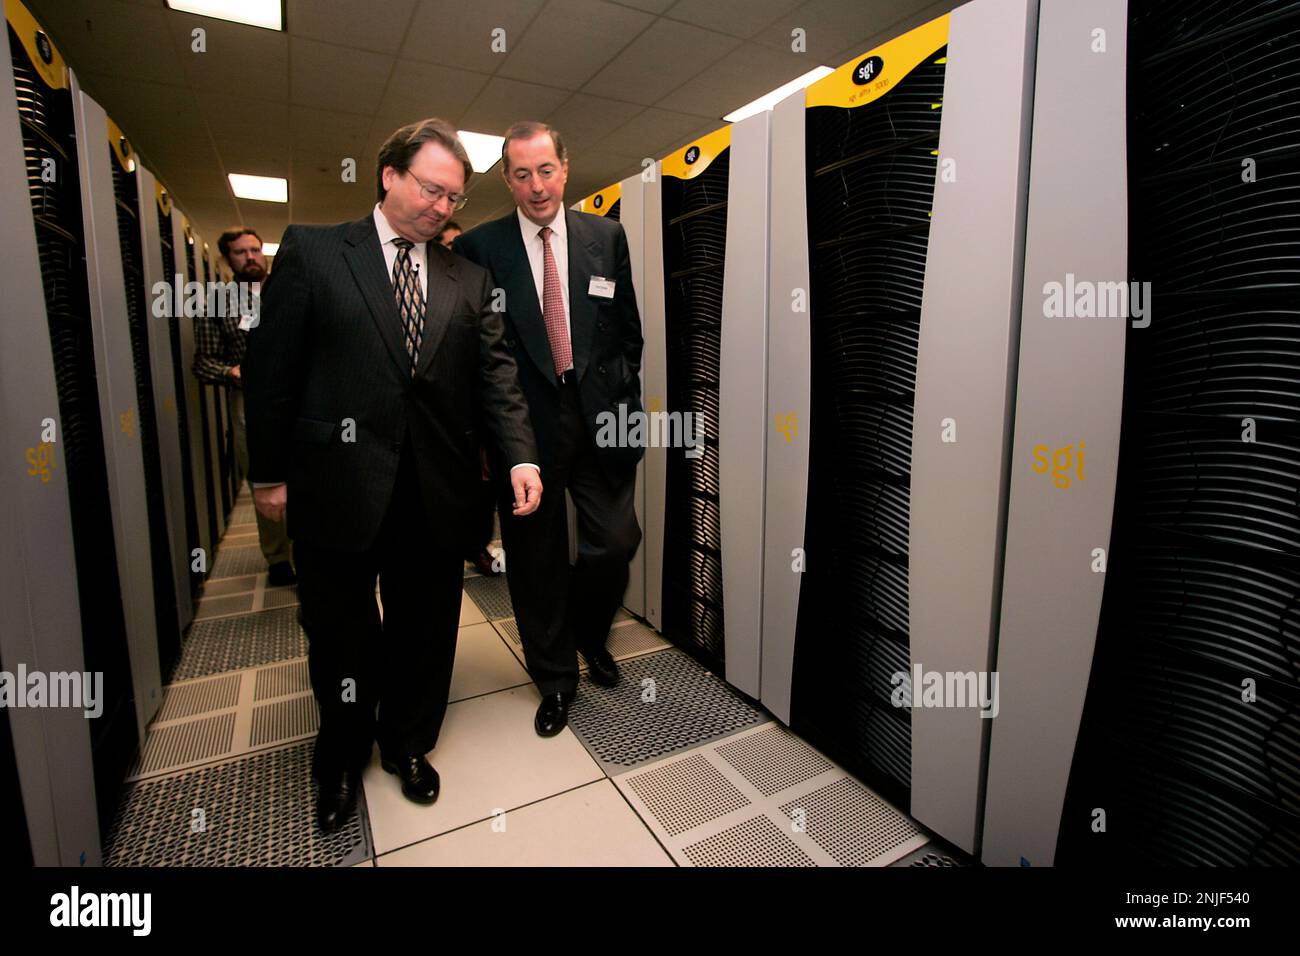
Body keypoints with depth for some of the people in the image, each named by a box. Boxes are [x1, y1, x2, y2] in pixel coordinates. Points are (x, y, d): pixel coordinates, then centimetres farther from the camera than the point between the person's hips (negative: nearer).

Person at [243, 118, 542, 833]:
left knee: (424, 627, 15)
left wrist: (521, 456, -11)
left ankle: (407, 743, 41)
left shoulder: (469, 279, 9)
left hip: (436, 492, 2)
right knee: (339, 632, 15)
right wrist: (269, 472, -2)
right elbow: (271, 367, -1)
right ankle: (342, 759, 41)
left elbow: (495, 373, 2)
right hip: (338, 484, -2)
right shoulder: (312, 251, 2)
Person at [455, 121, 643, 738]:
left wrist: (625, 402, 5)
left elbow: (629, 329, 10)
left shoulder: (606, 237, 8)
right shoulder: (479, 247, 2)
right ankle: (555, 677, 30)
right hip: (526, 424, -1)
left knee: (616, 542, 2)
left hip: (597, 417, 2)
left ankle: (590, 634, 35)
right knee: (536, 559, 8)